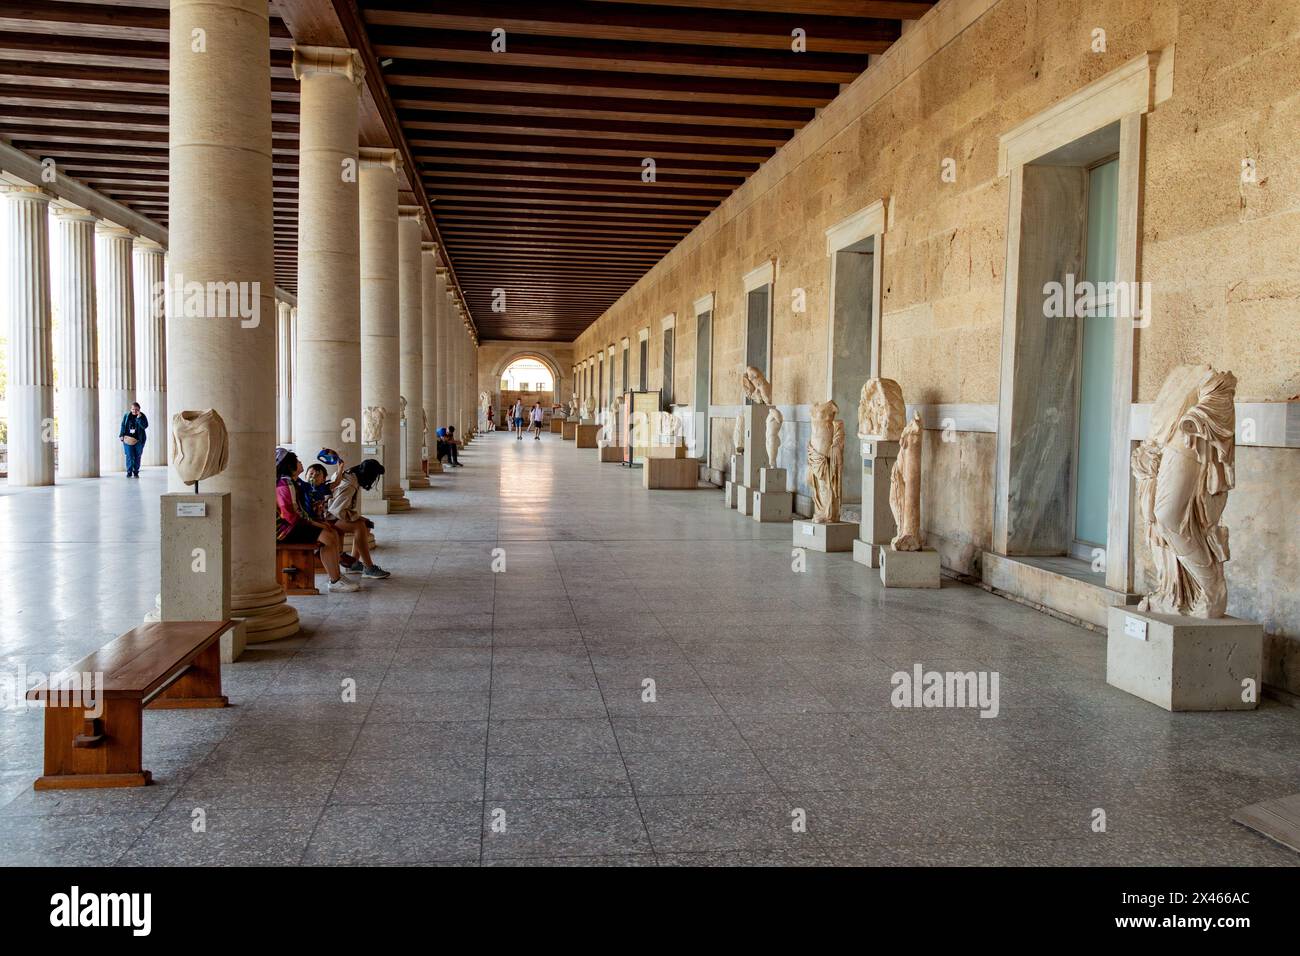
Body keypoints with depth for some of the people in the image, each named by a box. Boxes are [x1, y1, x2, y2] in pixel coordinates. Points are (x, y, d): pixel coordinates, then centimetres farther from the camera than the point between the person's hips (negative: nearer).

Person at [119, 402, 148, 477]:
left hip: (138, 440, -1)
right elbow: (123, 426, 11)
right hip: (128, 439, 1)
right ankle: (129, 472, 3)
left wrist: (139, 417, -19)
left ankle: (136, 472, 14)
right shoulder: (127, 416, 5)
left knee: (137, 457, 4)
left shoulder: (142, 416, 0)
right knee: (129, 456, -5)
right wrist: (121, 435, 4)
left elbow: (145, 426, -13)